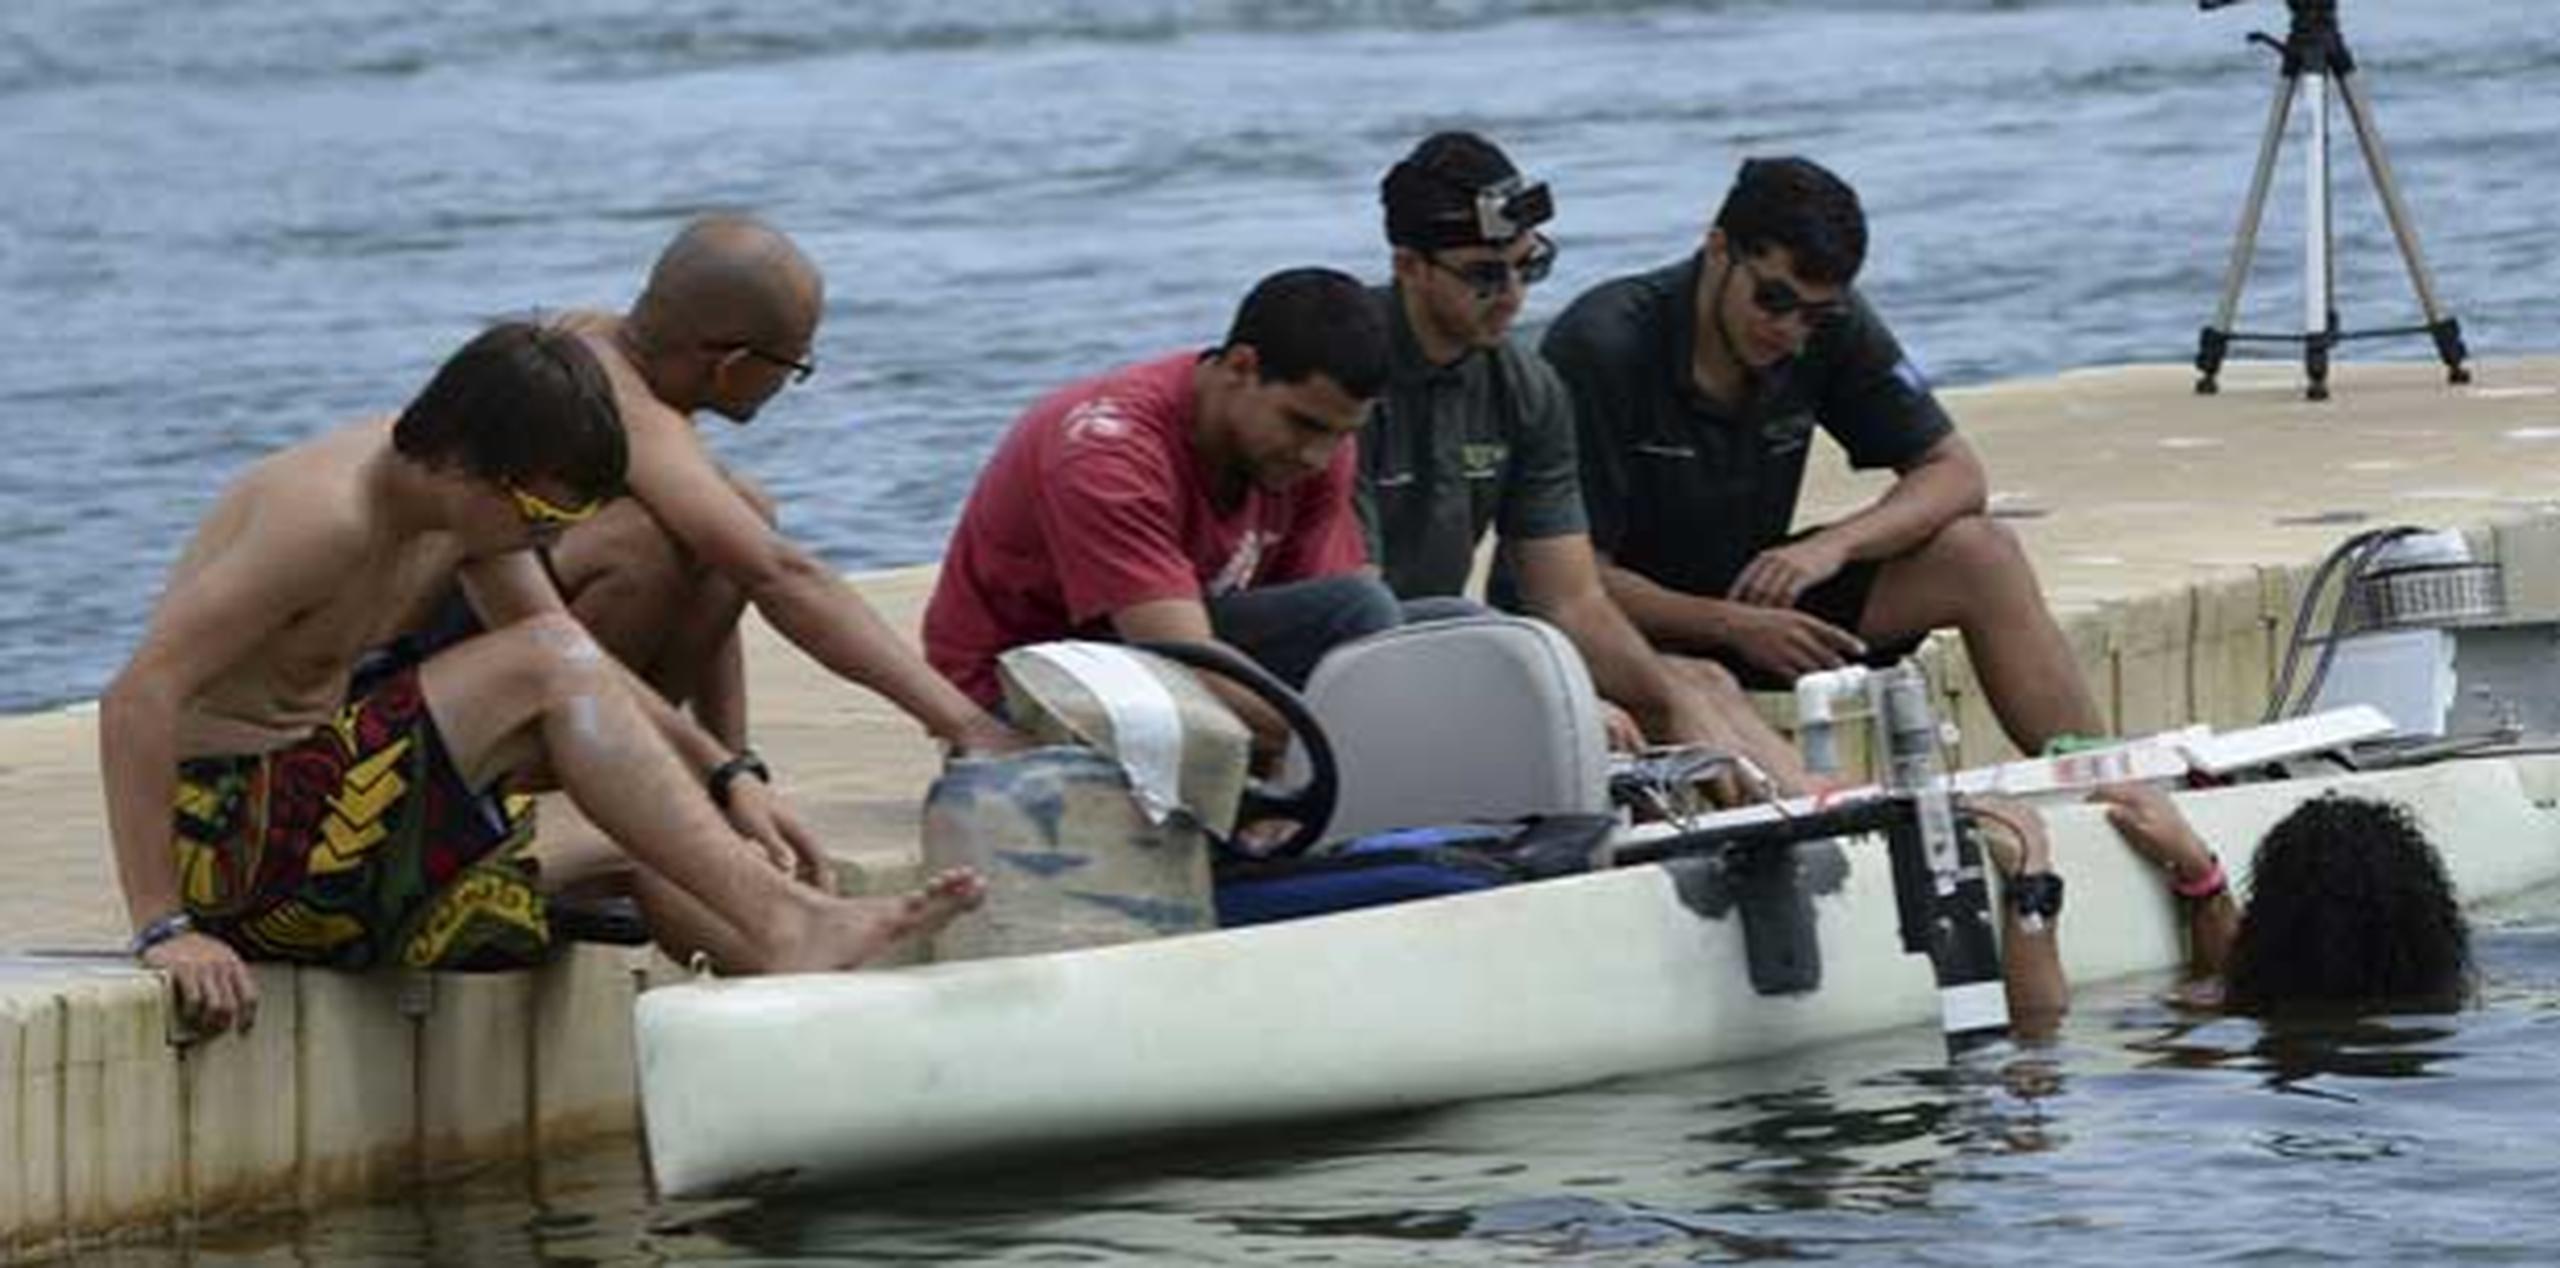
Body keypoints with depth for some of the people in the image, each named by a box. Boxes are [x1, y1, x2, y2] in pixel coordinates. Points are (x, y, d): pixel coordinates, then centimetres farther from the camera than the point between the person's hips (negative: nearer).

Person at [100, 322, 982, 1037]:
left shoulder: (474, 495, 6)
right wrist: (163, 930, -31)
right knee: (545, 665, -20)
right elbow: (137, 698, -27)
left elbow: (589, 676, 16)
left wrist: (726, 781, 3)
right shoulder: (330, 513, -23)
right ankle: (782, 924, -23)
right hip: (224, 839, -10)